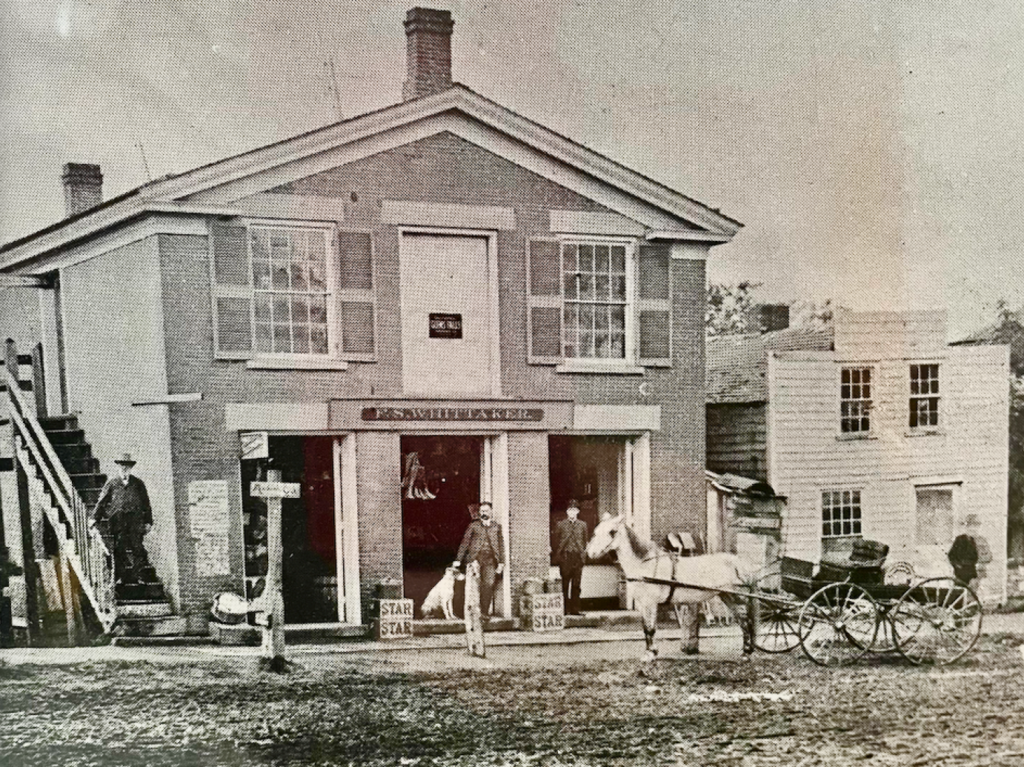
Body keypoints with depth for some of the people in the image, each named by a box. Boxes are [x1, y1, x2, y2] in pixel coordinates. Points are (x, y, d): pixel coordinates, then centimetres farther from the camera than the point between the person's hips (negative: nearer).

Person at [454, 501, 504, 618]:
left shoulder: (496, 527, 15)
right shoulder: (474, 525, 11)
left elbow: (501, 545, 15)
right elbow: (465, 542, 8)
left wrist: (501, 562, 6)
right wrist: (458, 560, 2)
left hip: (490, 557, 1)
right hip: (476, 556, -1)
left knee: (489, 583, -12)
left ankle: (485, 611, -6)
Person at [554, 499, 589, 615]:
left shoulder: (582, 525, 12)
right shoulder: (560, 525, 5)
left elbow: (585, 540, 15)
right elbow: (555, 541, 6)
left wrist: (583, 553, 4)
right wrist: (558, 556, 0)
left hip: (578, 557, 2)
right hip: (565, 557, -2)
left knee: (576, 584, 3)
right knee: (565, 585, -2)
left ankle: (575, 609, 7)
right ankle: (565, 609, 0)